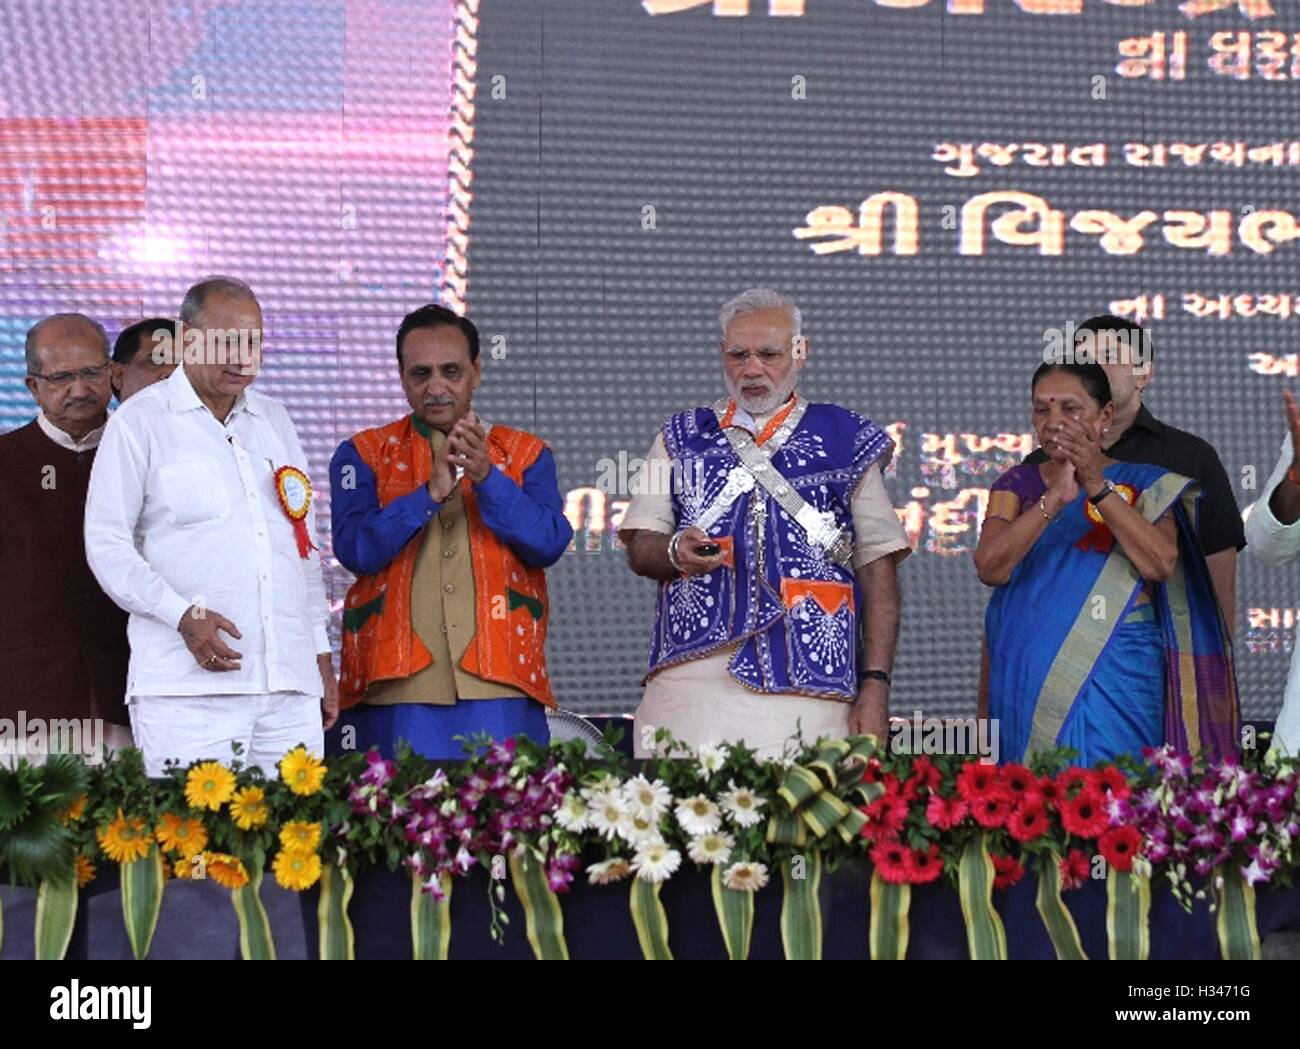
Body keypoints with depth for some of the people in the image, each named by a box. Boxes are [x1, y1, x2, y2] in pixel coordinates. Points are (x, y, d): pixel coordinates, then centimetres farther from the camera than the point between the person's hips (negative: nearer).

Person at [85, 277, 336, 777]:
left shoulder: (274, 421, 20)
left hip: (291, 684, 5)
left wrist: (321, 659, 18)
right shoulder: (141, 421, 3)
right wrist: (184, 615, -16)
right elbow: (106, 544, -3)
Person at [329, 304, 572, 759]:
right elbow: (354, 548, -4)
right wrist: (430, 492, -16)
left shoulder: (525, 454, 14)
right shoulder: (363, 455, 11)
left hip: (499, 687, 1)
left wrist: (487, 477, -14)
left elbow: (549, 544, -2)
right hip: (399, 689, -1)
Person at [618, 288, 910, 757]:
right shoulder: (682, 438, 18)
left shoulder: (845, 441, 12)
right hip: (691, 680, 1)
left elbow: (877, 565, 8)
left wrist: (876, 685, -2)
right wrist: (676, 553, -11)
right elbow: (638, 548, 13)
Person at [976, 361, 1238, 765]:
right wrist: (1056, 497, -19)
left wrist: (1097, 488, -20)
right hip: (1026, 682, 3)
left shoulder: (1142, 485, 5)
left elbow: (1160, 564, -13)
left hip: (1113, 683, -3)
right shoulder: (1018, 485, 11)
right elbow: (990, 567, -6)